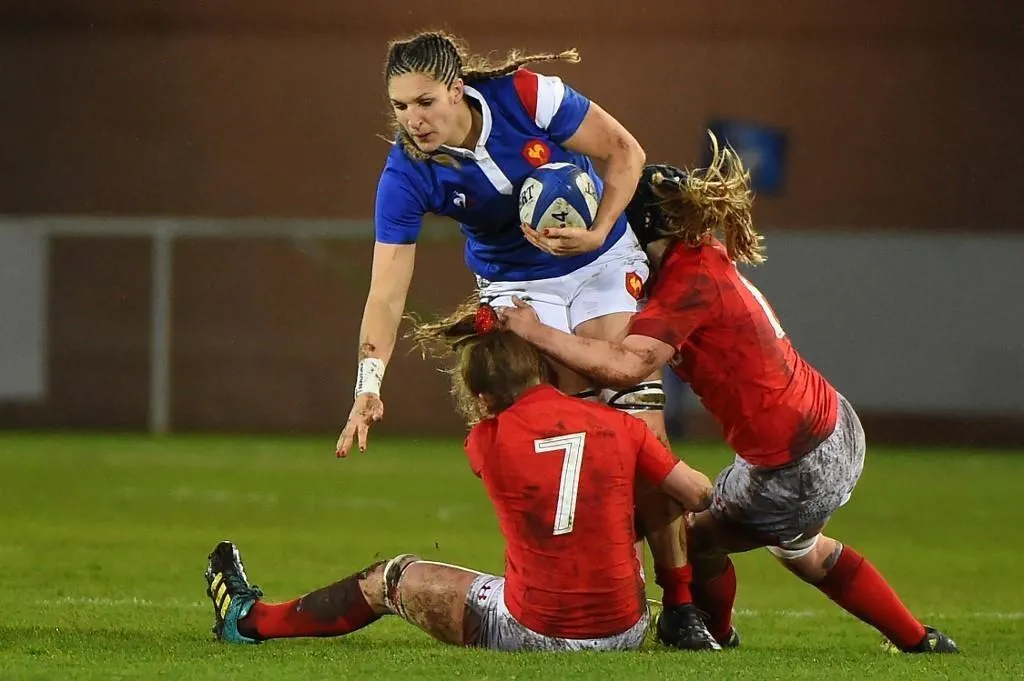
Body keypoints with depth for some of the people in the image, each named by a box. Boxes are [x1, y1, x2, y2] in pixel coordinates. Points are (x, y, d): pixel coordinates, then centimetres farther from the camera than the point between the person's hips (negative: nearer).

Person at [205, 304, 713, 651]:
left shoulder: (487, 443, -7)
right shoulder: (621, 426, -4)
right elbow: (702, 497, -1)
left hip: (538, 632, -2)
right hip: (626, 629, 2)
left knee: (394, 579, 21)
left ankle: (251, 619, 40)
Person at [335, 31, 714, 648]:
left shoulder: (527, 97, -26)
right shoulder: (406, 176, -21)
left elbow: (625, 152, -13)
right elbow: (387, 290, -22)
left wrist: (598, 232, -26)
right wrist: (368, 388, -33)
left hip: (603, 261, -1)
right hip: (518, 288, 1)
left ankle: (681, 602, -6)